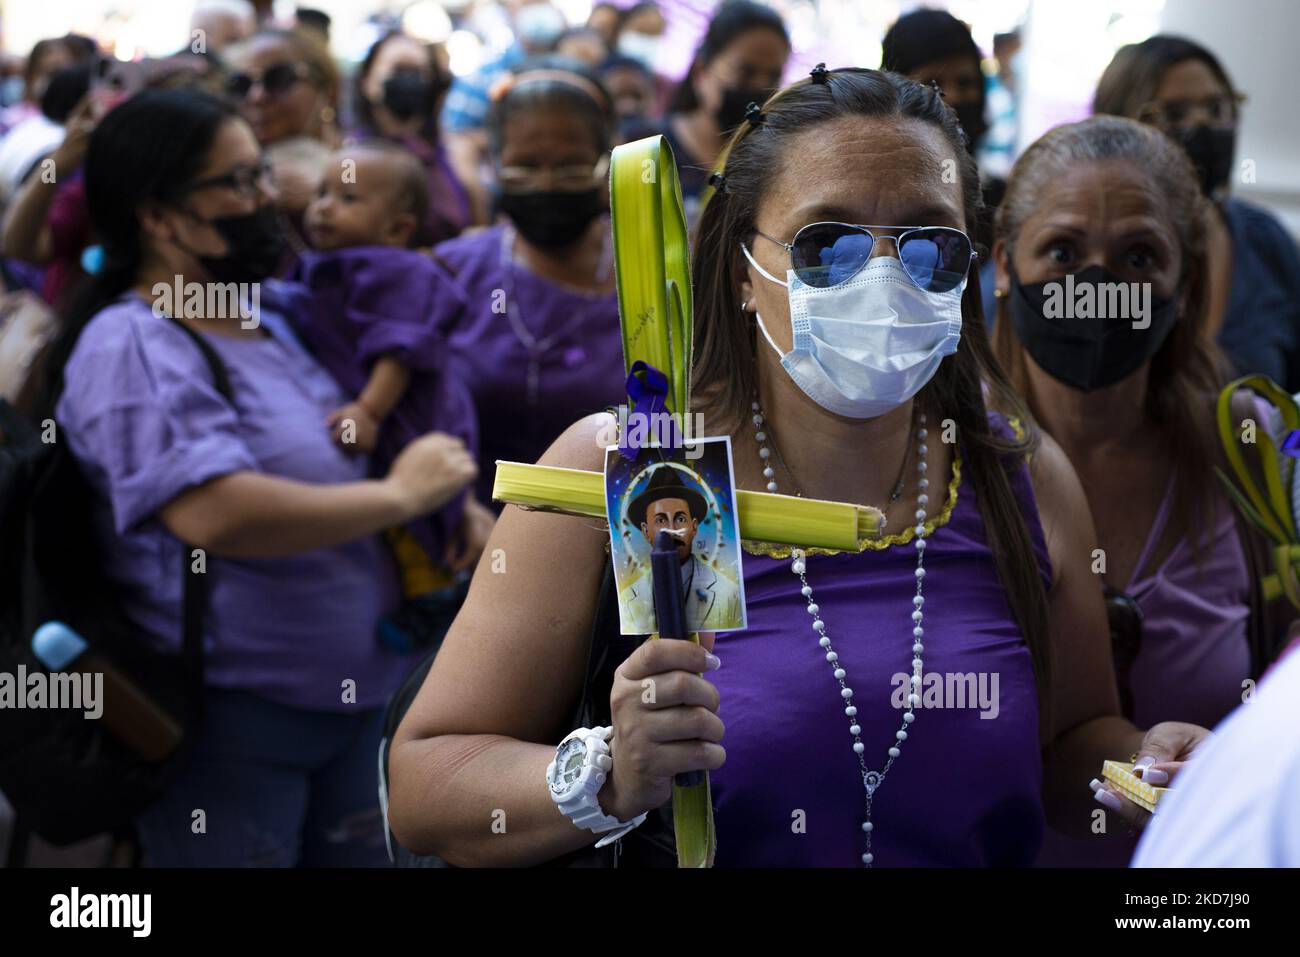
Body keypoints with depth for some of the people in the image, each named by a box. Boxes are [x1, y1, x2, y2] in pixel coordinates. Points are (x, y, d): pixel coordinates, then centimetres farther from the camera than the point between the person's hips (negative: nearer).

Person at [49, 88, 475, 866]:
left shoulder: (268, 325, 14)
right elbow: (215, 513, -31)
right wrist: (399, 495, -20)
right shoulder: (131, 346, -15)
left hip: (353, 698, 9)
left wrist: (449, 502, 8)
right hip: (230, 718, -8)